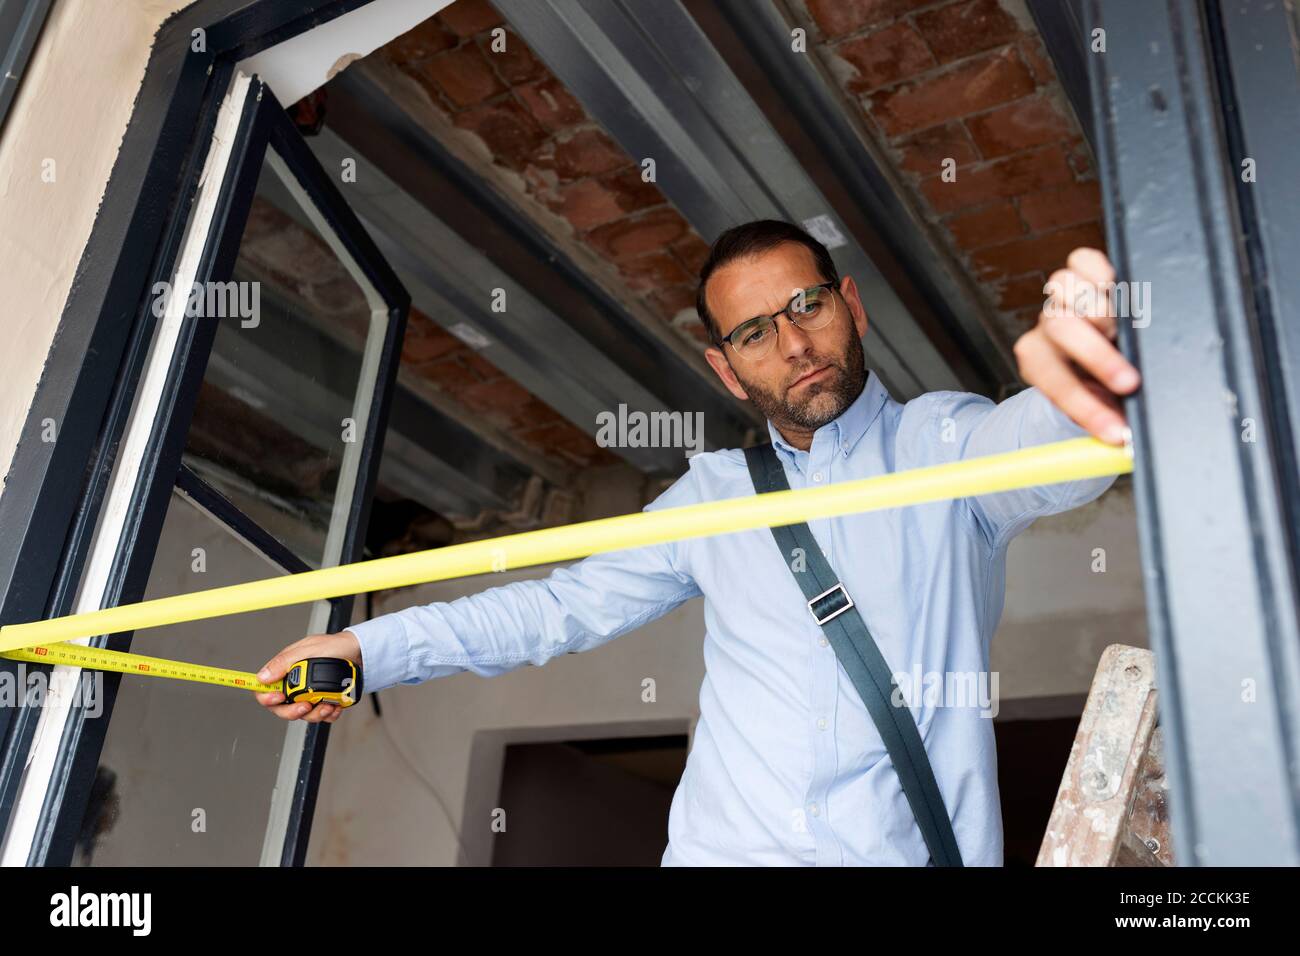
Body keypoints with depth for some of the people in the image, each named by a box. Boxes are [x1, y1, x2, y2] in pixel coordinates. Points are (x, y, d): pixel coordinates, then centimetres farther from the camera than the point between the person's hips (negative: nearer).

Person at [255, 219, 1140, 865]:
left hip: (910, 847, -2)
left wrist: (1078, 384, -43)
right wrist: (372, 647, 10)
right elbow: (568, 603, 15)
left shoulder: (941, 442, 3)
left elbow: (1033, 447, -19)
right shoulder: (715, 491, 13)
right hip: (724, 846, 2)